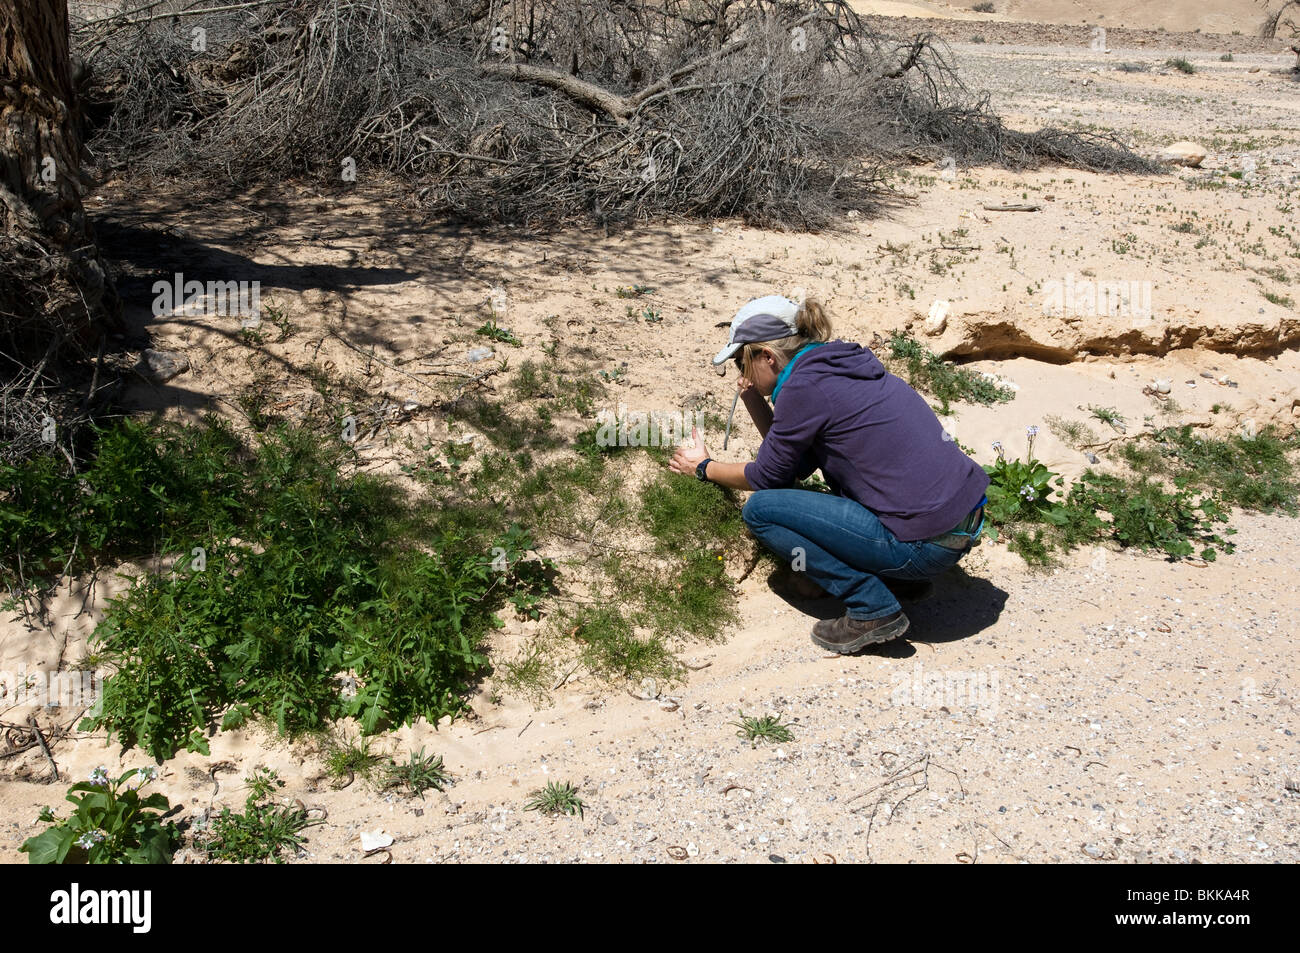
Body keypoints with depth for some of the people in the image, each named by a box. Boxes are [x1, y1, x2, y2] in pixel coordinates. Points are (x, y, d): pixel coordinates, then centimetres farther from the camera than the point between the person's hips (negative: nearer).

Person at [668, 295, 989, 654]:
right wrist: (754, 400, 16)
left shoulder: (804, 387, -12)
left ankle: (874, 610, -3)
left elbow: (768, 478, 1)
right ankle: (904, 574, 20)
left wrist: (704, 467, 16)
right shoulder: (838, 365, 14)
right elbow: (797, 464, 22)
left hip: (925, 543, -9)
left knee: (760, 510, -3)